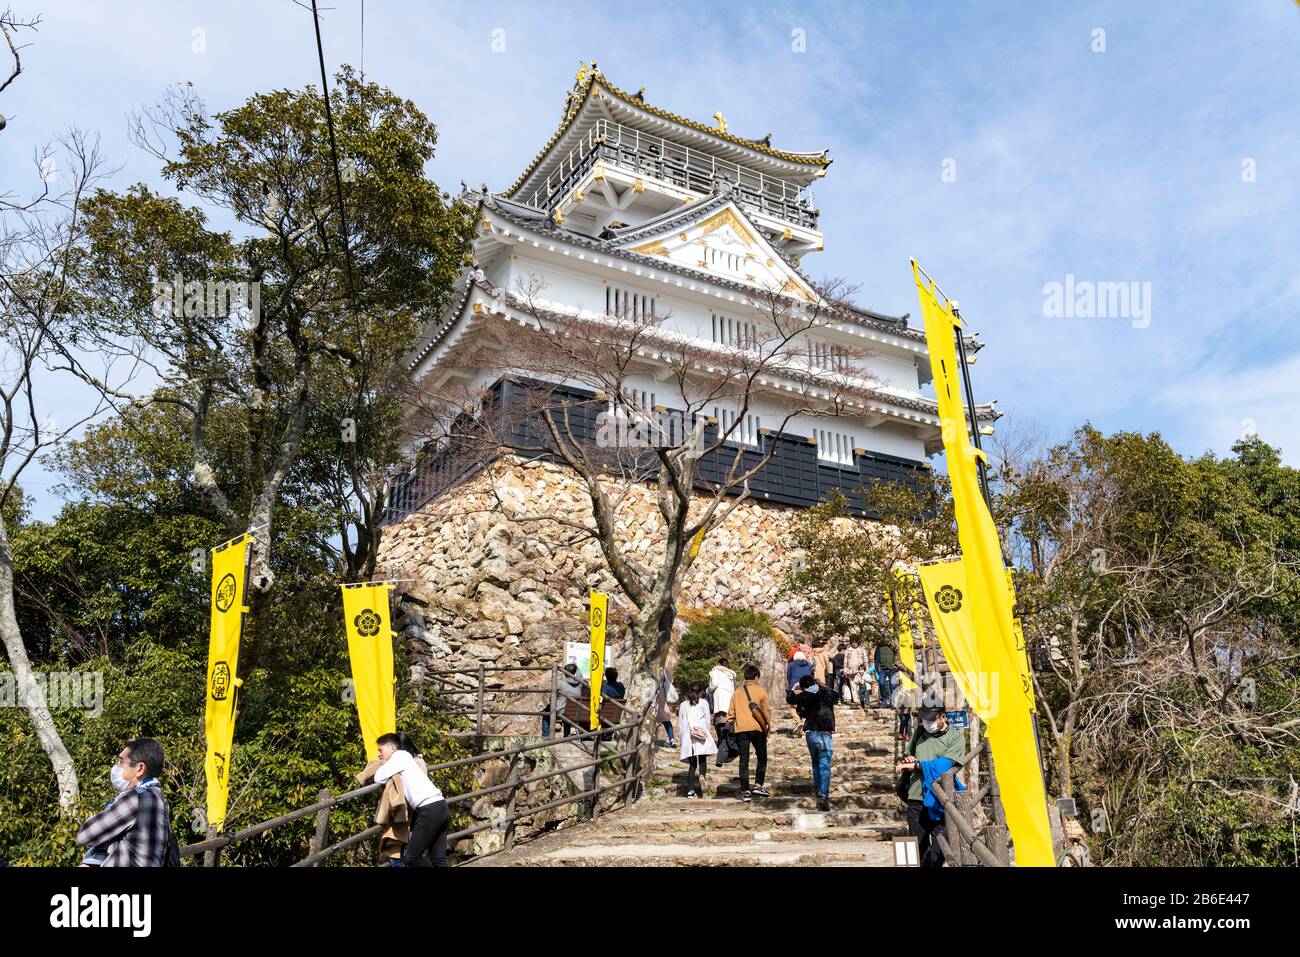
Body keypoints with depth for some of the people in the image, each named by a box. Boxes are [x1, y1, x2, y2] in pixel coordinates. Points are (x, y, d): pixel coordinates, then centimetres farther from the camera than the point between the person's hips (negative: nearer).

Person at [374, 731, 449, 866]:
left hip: (429, 809, -9)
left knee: (411, 857, -3)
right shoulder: (407, 757, 26)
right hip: (441, 806, 9)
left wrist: (384, 764, 16)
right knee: (439, 859, 8)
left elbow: (378, 778, -1)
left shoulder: (399, 755, 1)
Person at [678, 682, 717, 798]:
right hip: (701, 736, -3)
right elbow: (707, 720, 6)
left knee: (692, 764, 7)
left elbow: (680, 723, 15)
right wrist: (709, 732, 17)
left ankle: (690, 790, 0)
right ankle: (702, 775, -33)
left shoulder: (683, 705, 15)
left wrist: (681, 736, 21)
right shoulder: (703, 703, 6)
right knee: (702, 759, -1)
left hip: (687, 737, 3)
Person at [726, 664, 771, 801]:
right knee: (761, 757, 13)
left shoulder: (737, 692, 15)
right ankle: (758, 785, 4)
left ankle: (745, 791, 3)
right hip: (756, 728, -3)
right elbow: (767, 711, 2)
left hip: (740, 729, 3)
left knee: (744, 760, 5)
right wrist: (768, 728, 10)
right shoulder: (760, 691, 5)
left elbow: (731, 713, 13)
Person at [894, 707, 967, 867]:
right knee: (918, 849, 7)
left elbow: (945, 764, -13)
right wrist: (907, 760, 3)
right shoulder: (919, 732, 14)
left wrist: (916, 765, -15)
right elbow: (909, 753, 27)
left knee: (939, 848, -7)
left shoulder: (956, 737, 0)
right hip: (916, 800, 4)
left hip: (940, 801, -4)